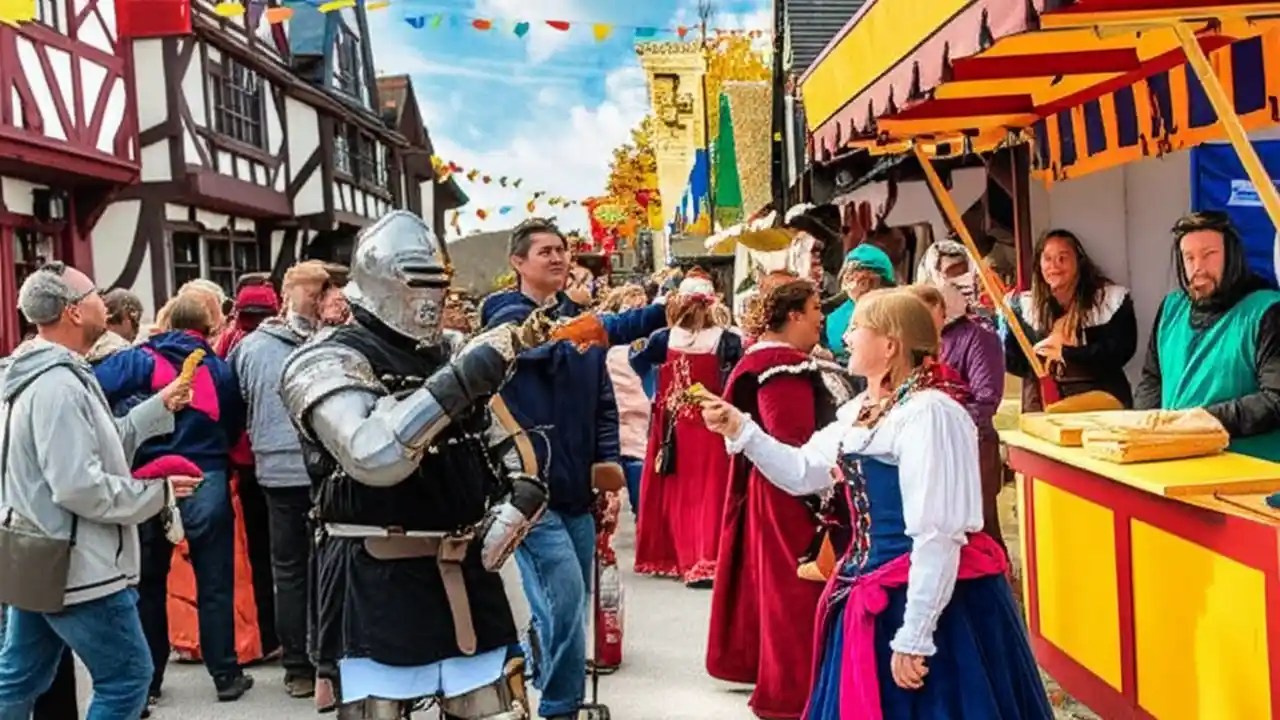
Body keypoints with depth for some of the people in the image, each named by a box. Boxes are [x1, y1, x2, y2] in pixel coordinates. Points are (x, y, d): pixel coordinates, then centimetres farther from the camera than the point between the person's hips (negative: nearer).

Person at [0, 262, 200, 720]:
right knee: (127, 676, 0)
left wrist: (160, 407, 14)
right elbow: (78, 487, -28)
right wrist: (158, 492, -18)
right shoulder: (59, 384, -22)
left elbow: (101, 445, 16)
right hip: (77, 568, -11)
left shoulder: (40, 376, 12)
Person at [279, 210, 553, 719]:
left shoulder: (454, 353, 13)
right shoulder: (328, 363, -9)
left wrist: (521, 491, 2)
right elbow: (374, 456, -28)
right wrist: (462, 380, -29)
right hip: (375, 585, -6)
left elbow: (505, 438, 23)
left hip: (466, 574, 6)